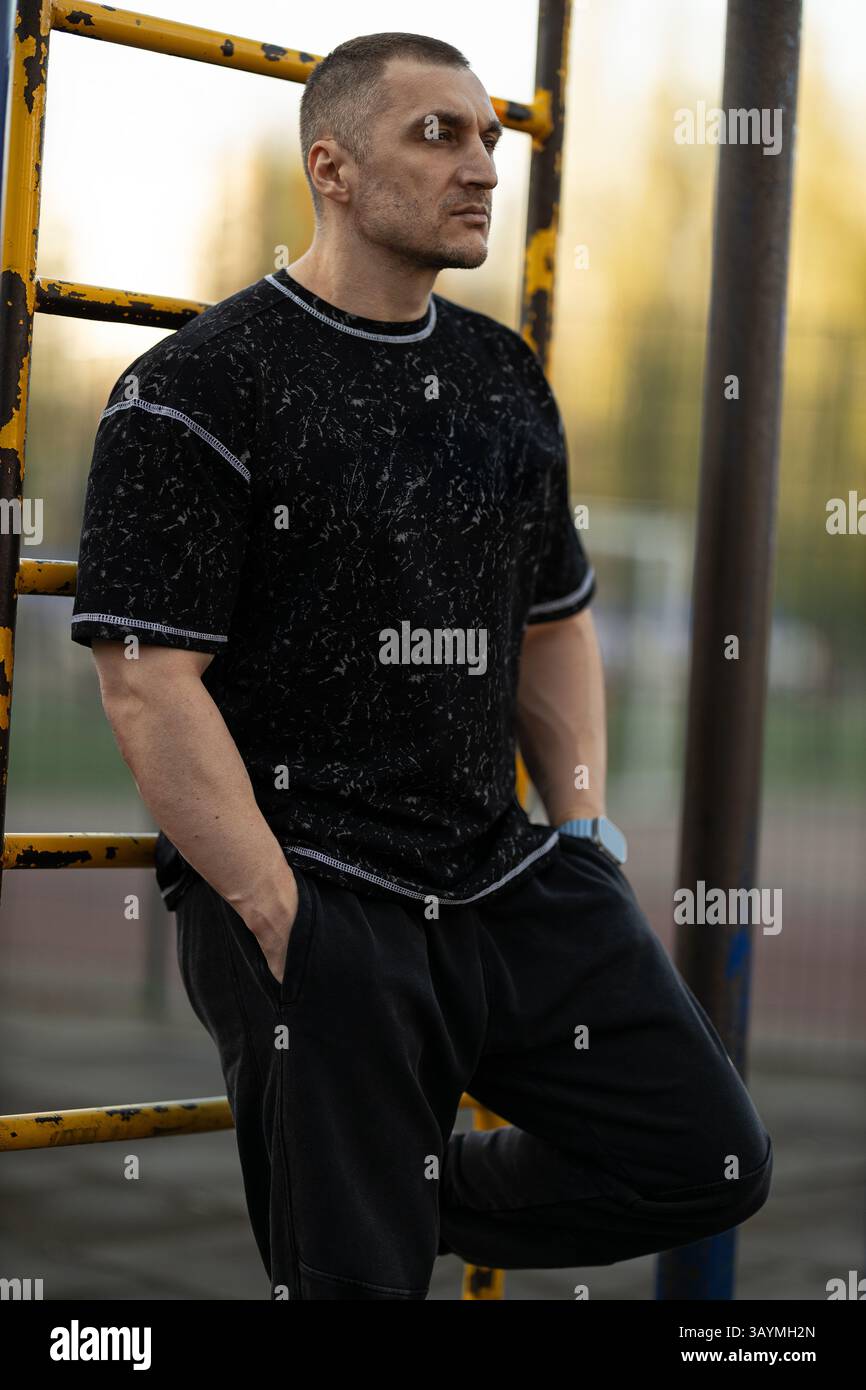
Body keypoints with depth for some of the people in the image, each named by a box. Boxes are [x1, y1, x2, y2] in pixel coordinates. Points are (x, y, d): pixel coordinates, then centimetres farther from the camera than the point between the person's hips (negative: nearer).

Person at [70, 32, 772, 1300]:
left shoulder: (507, 381, 13)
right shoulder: (200, 390, -9)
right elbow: (149, 680, -14)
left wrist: (585, 831, 10)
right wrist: (284, 920, -18)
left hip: (507, 875, 6)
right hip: (312, 898, -6)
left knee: (708, 1161, 2)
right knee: (355, 1270, -4)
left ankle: (421, 1194, 21)